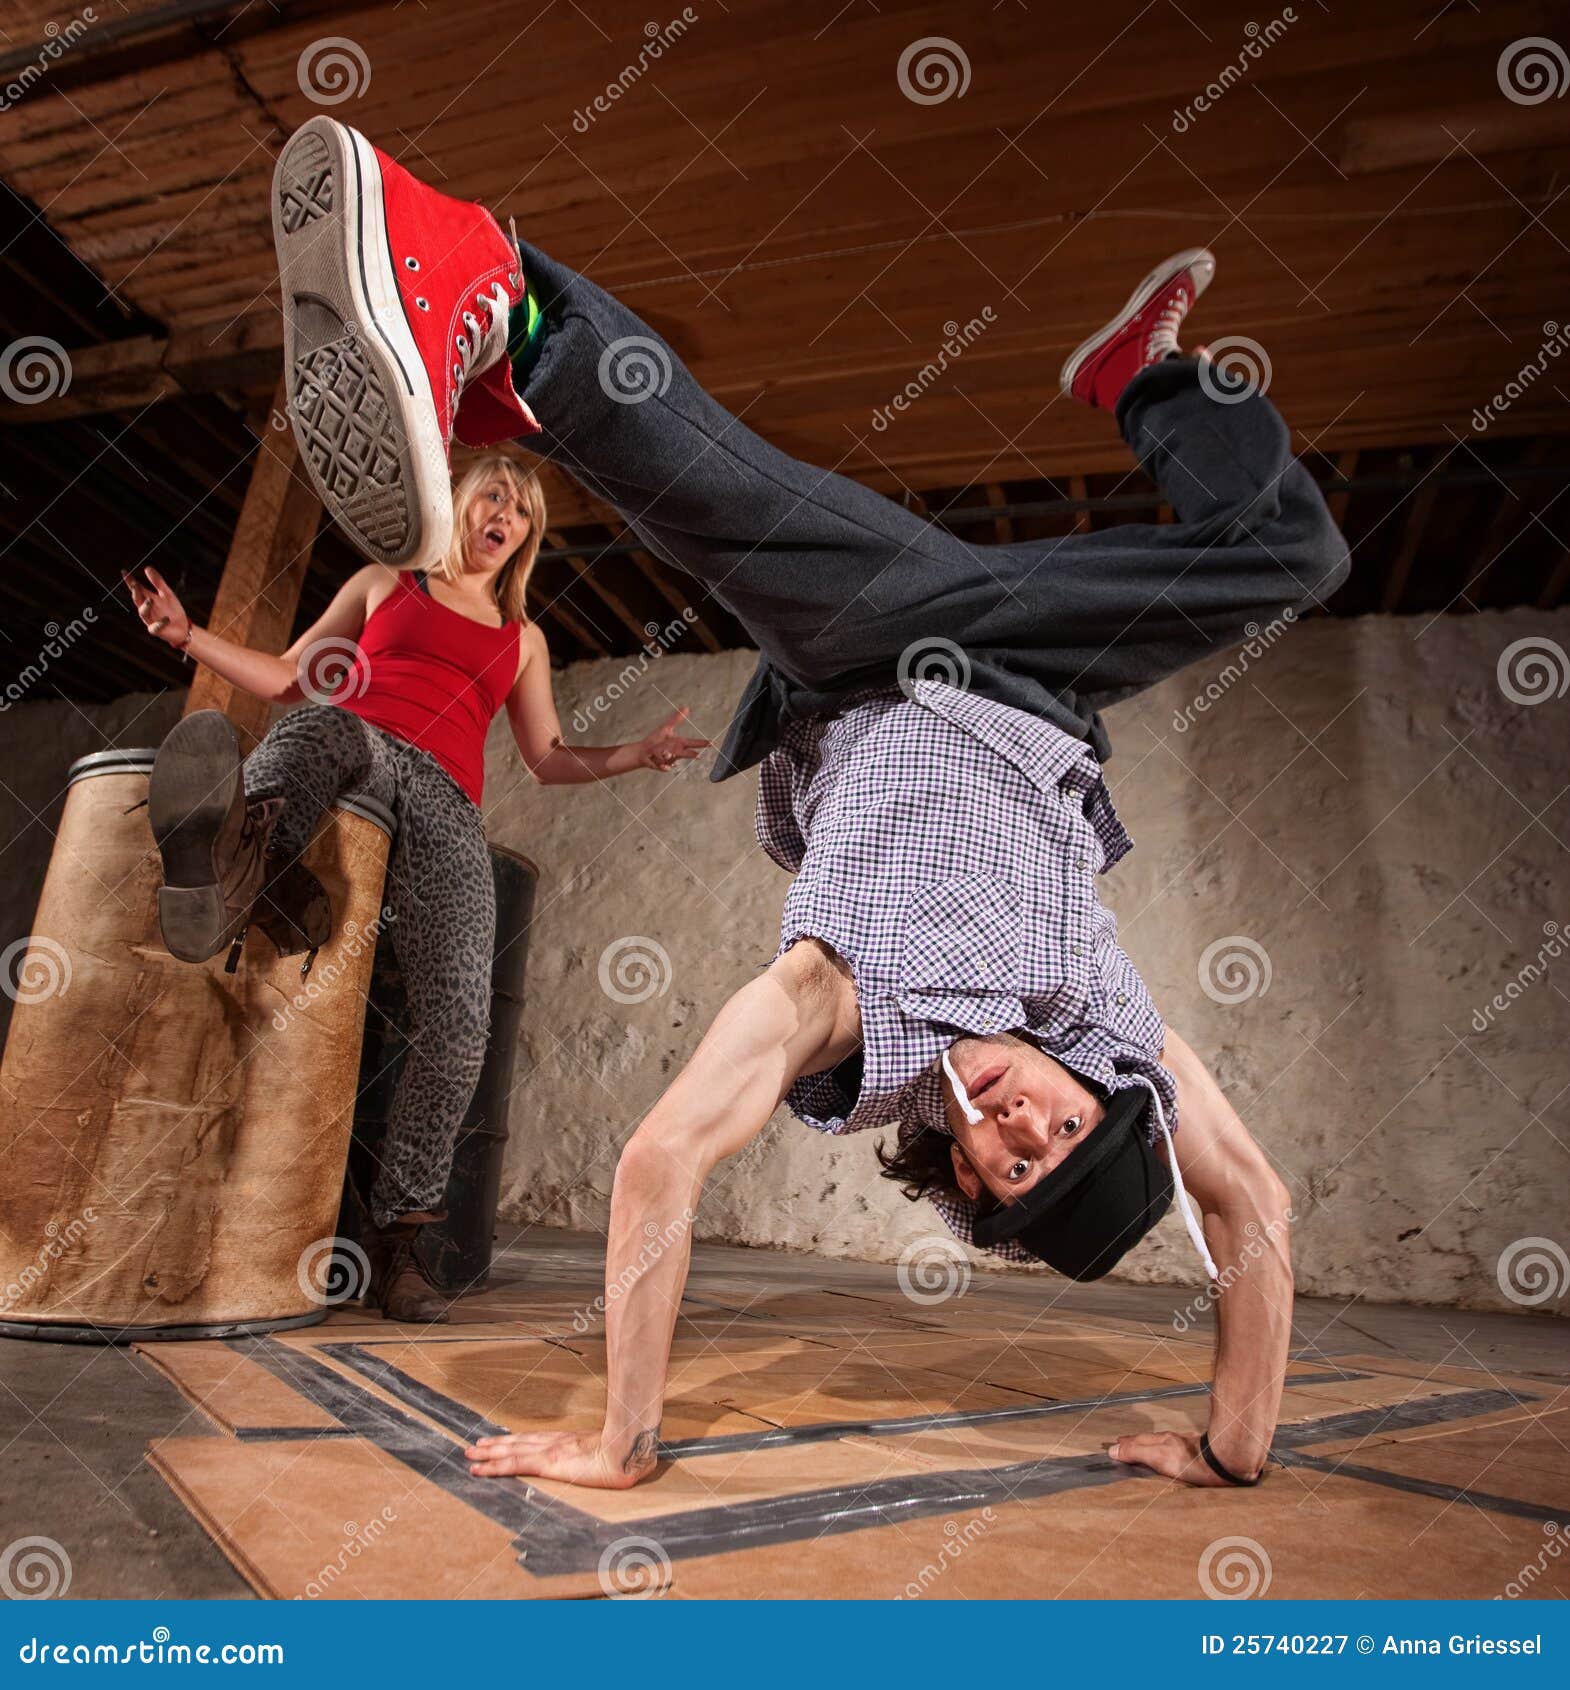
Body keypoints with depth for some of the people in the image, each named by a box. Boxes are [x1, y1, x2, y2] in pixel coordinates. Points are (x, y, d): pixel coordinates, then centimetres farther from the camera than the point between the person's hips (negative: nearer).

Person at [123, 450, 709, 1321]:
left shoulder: (523, 638, 30)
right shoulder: (384, 584, 27)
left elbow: (549, 758, 25)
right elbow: (291, 678, 26)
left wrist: (642, 753, 11)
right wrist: (187, 634, 14)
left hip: (445, 802, 1)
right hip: (352, 750, 0)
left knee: (458, 1021, -20)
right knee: (324, 724, -40)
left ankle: (397, 1236, -11)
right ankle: (249, 846, -72)